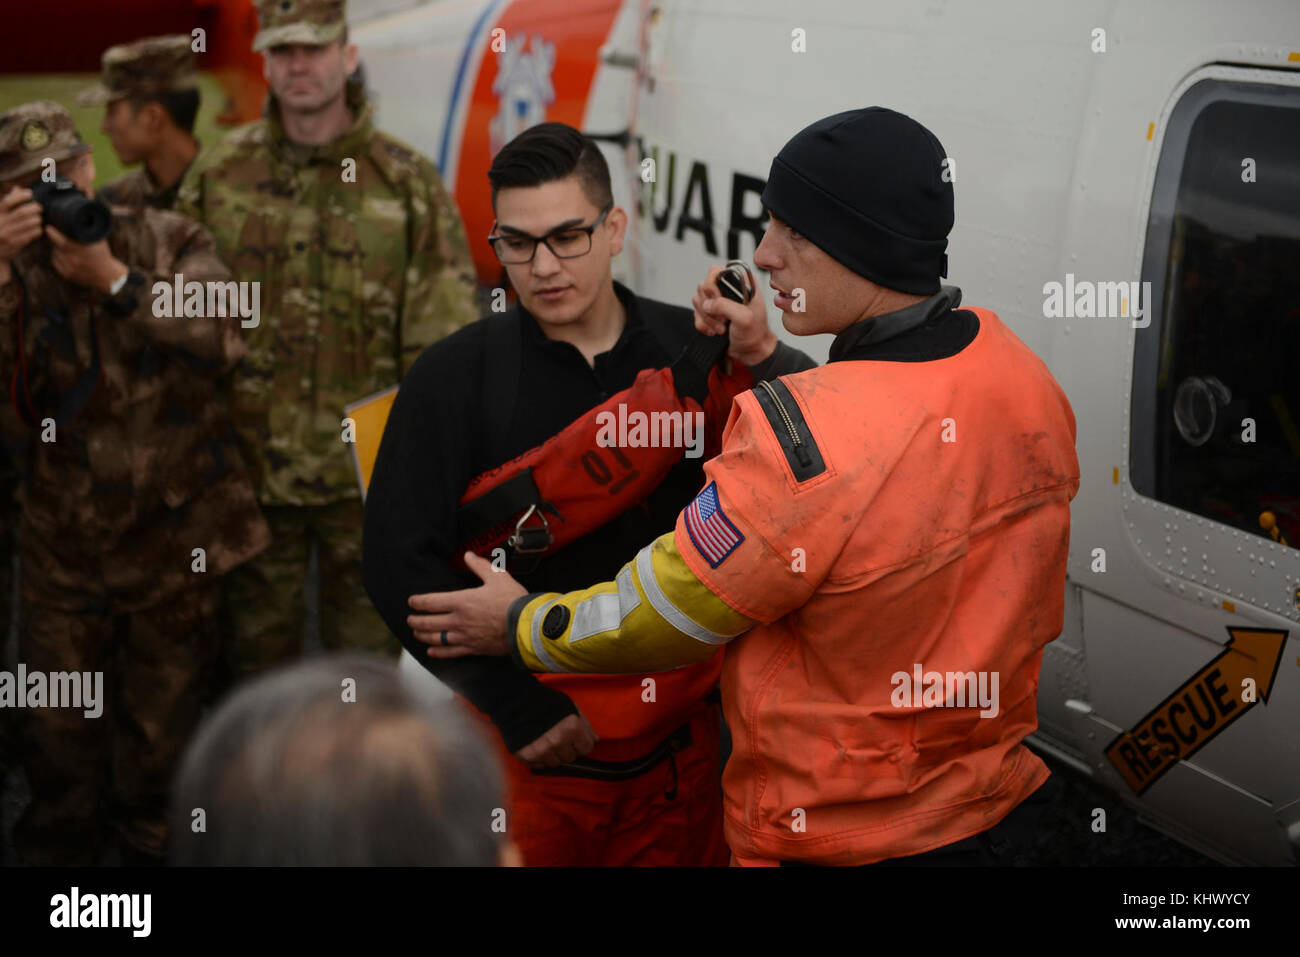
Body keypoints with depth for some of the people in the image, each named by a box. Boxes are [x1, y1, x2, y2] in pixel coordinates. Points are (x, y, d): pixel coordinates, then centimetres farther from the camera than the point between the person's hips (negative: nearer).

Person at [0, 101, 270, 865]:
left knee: (162, 739, 12)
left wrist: (115, 278, -25)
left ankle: (156, 851, 30)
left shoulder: (170, 242, -3)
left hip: (172, 542, -2)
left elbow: (223, 341, -20)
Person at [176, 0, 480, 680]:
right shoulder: (217, 176, 2)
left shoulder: (407, 183, -4)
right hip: (249, 465, 2)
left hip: (367, 471, -2)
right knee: (256, 655, 16)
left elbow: (443, 342, -4)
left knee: (369, 664, 12)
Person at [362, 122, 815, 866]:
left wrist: (764, 357, -25)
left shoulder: (694, 350, -2)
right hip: (528, 748, -2)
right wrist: (524, 712, -12)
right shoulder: (454, 377, -5)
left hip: (679, 740, 2)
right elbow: (400, 562, -9)